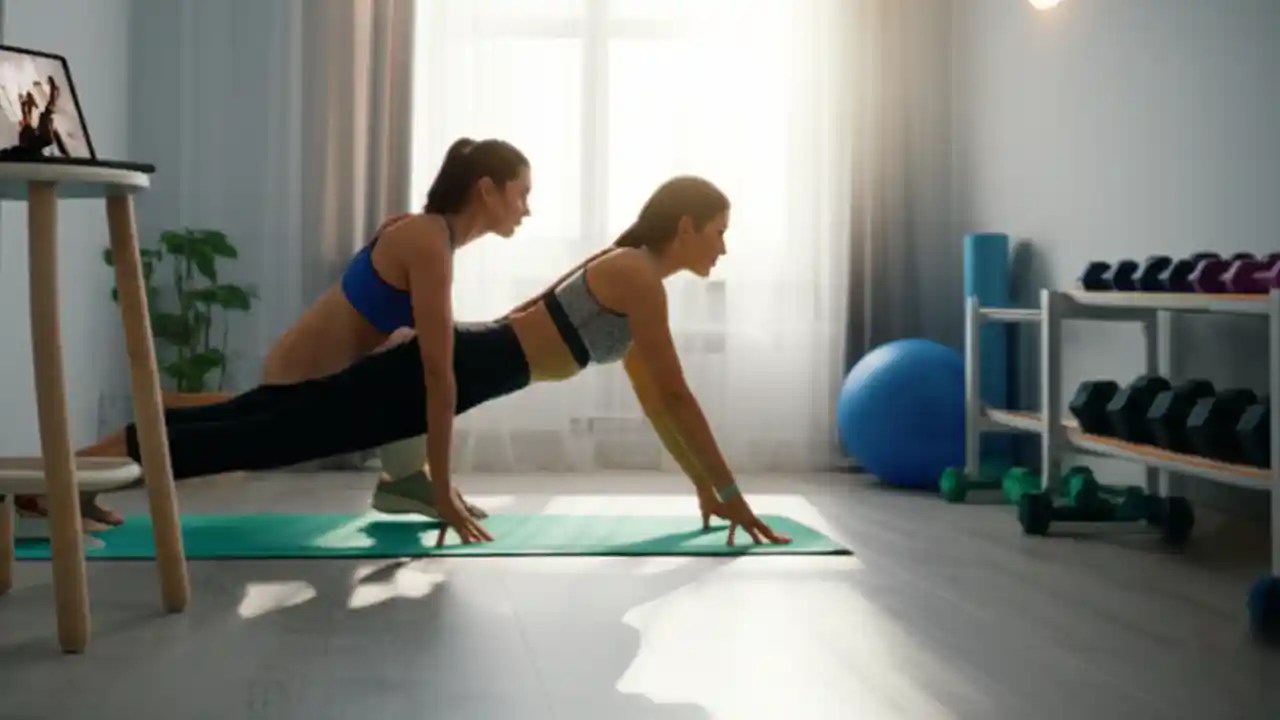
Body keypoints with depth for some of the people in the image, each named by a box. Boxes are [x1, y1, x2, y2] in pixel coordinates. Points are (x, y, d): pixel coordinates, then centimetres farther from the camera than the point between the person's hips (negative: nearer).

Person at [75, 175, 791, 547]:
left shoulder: (626, 271, 18)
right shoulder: (640, 277, -11)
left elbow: (652, 399, 22)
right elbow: (677, 397, -15)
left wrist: (704, 487, 21)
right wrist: (732, 493, -10)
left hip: (461, 359, 8)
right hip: (459, 366, -8)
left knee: (289, 421, 8)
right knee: (287, 431, -11)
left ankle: (129, 444, 10)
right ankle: (99, 459, -13)